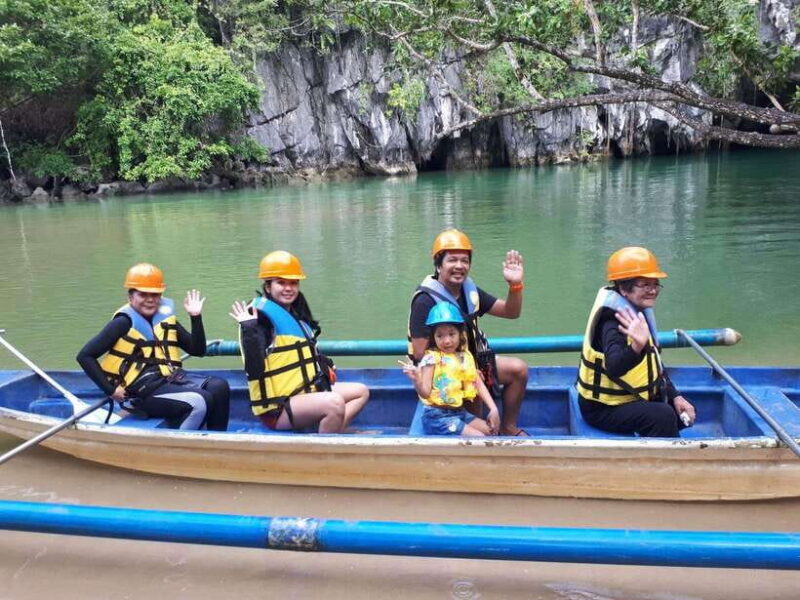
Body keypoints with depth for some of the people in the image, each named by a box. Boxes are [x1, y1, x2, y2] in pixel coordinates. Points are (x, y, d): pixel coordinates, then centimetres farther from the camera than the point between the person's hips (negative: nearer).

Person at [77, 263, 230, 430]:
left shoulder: (165, 317, 13)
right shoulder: (123, 323, -4)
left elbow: (198, 350, 12)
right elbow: (85, 356, -6)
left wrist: (196, 317, 0)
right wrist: (111, 389, -11)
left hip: (171, 379, 7)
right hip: (145, 391, -6)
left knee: (219, 387, -17)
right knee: (200, 403, -27)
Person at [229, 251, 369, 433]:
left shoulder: (298, 314, 13)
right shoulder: (260, 319, -14)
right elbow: (254, 369, -25)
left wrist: (324, 367, 7)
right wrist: (248, 329, -32)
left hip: (305, 392, 10)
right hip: (278, 407, -10)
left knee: (360, 391, 11)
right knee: (334, 403, -31)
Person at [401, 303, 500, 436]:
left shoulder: (465, 356, 6)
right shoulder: (431, 358, -13)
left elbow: (478, 384, 11)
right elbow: (425, 393, -17)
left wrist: (493, 409, 3)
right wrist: (416, 380, -37)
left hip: (459, 412, 7)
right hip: (438, 416, -7)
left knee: (492, 431, 6)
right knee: (479, 438, -15)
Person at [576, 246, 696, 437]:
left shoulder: (641, 314, 4)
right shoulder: (613, 323, -25)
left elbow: (655, 365, 13)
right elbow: (614, 369, -44)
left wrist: (675, 397, 3)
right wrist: (637, 347, -63)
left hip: (632, 398, 10)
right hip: (604, 409, -10)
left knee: (683, 414, 11)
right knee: (663, 416, -27)